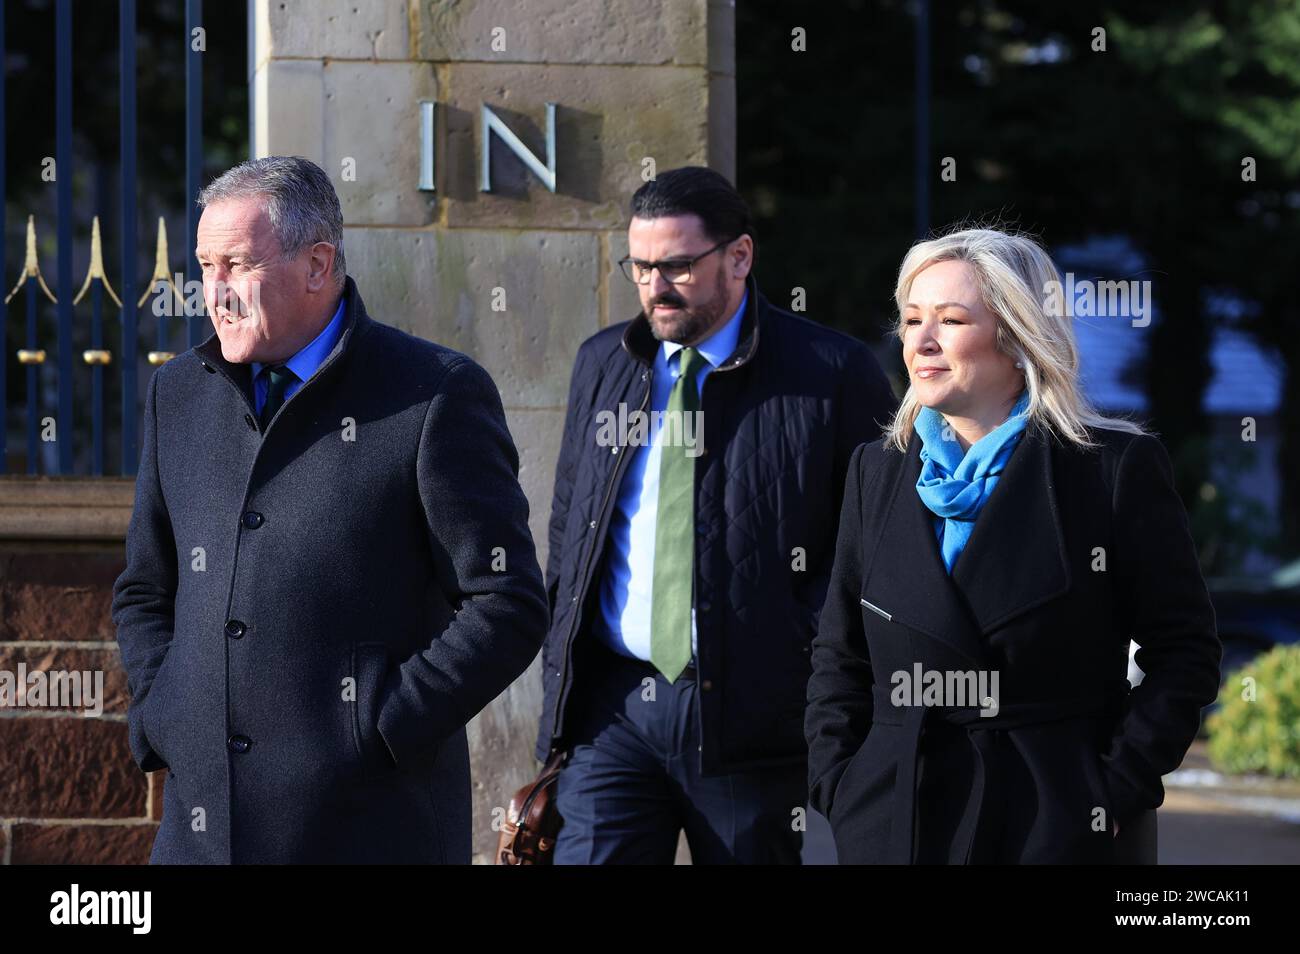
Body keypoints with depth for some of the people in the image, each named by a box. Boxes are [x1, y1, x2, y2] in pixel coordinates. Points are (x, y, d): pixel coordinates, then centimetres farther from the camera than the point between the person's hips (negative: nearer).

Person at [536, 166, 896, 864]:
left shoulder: (832, 375, -3)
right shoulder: (602, 363, 12)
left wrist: (822, 657, -8)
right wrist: (560, 672, 12)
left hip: (757, 716, -3)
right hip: (611, 704, 4)